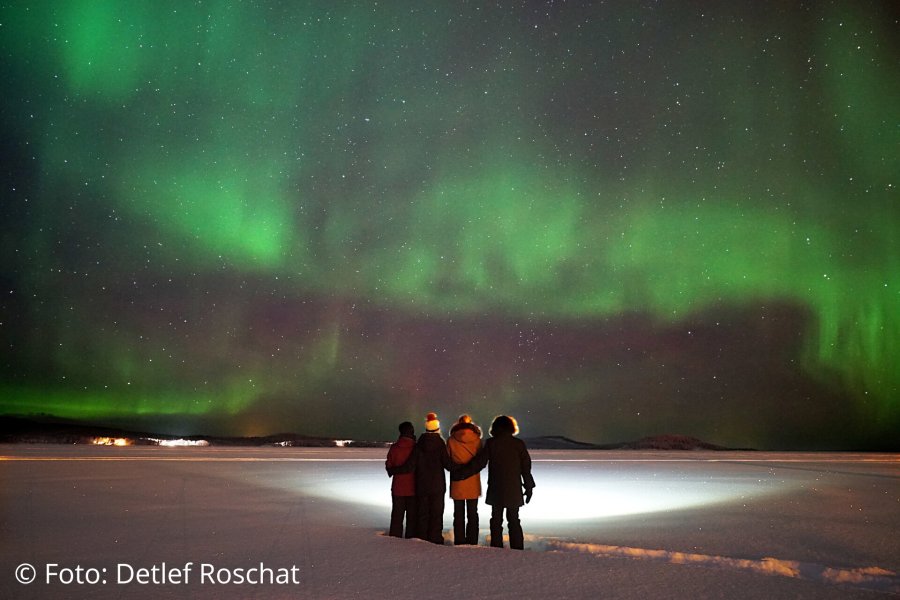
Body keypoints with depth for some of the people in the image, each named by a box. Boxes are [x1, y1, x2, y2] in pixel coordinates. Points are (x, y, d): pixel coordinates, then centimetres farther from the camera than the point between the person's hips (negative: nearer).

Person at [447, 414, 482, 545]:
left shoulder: (451, 440, -6)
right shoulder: (477, 440, -5)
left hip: (457, 481, 0)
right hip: (473, 481, 1)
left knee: (458, 514, 9)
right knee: (472, 513, 10)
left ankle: (459, 541, 10)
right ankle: (472, 541, 11)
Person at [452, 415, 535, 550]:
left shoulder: (491, 443, -3)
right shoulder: (519, 444, 0)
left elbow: (478, 463, -4)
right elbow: (526, 467, 3)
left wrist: (459, 473, 5)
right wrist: (529, 487, 11)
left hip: (496, 490, -1)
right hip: (514, 490, 1)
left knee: (496, 521, 8)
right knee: (514, 521, 10)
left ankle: (496, 549, 5)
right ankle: (517, 550, 6)